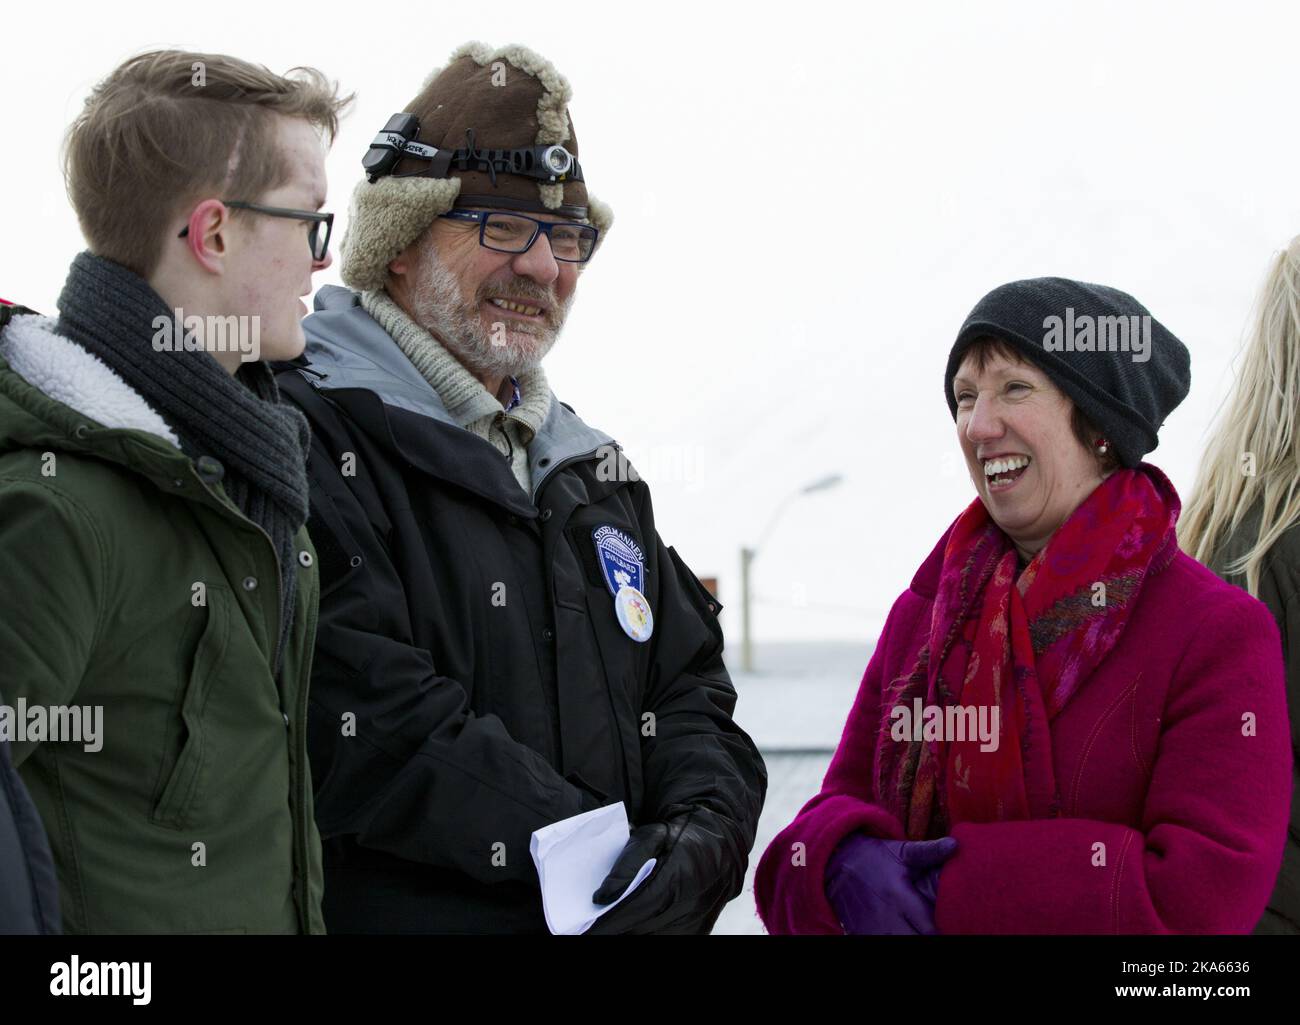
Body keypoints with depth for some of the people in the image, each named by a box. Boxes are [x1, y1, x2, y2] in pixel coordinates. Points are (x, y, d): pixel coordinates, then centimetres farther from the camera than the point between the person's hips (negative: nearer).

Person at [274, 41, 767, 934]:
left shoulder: (590, 466, 17)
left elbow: (687, 686, 13)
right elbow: (367, 720, -21)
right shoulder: (309, 434, -11)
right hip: (396, 912, -7)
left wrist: (709, 825, -9)